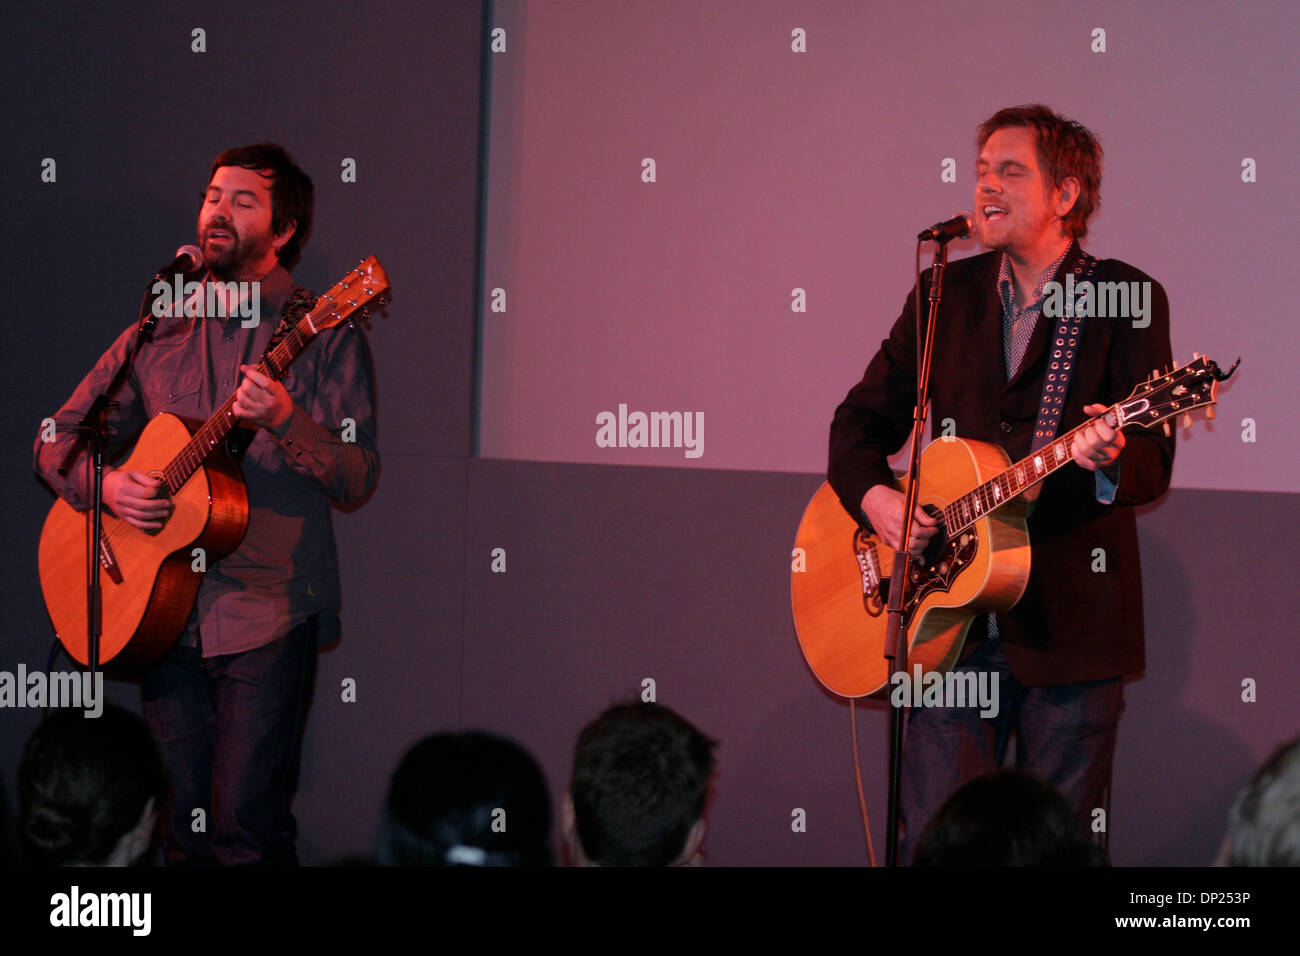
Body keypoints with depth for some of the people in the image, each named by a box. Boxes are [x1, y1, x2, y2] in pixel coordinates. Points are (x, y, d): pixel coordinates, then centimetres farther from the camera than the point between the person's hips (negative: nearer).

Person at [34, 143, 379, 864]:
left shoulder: (321, 336, 0)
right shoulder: (158, 335, 13)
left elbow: (358, 479, -8)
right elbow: (57, 440, 16)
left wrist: (285, 420, -24)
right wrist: (105, 484, -4)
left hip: (270, 613, -4)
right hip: (166, 611, 4)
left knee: (246, 819, -12)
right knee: (181, 824, 5)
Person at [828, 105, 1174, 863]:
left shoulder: (1128, 301, -1)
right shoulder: (944, 295, 11)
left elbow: (1153, 467, -8)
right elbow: (862, 421, 16)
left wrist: (1110, 459, -31)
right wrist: (874, 497, -5)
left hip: (1069, 622, -3)